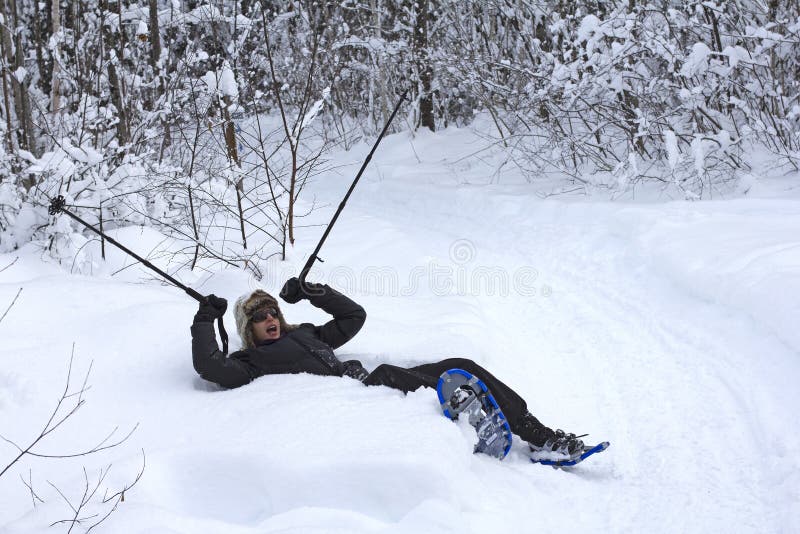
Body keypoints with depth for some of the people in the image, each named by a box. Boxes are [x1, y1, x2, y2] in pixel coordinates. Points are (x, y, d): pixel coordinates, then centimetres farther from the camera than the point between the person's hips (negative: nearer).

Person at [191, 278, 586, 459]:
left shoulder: (305, 334, 32)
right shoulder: (250, 363, 13)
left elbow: (353, 316, 35)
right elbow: (209, 367, -4)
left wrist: (310, 291, 28)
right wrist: (206, 320, 0)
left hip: (371, 386, 7)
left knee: (460, 368, -6)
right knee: (385, 375, -39)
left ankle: (537, 434, -9)